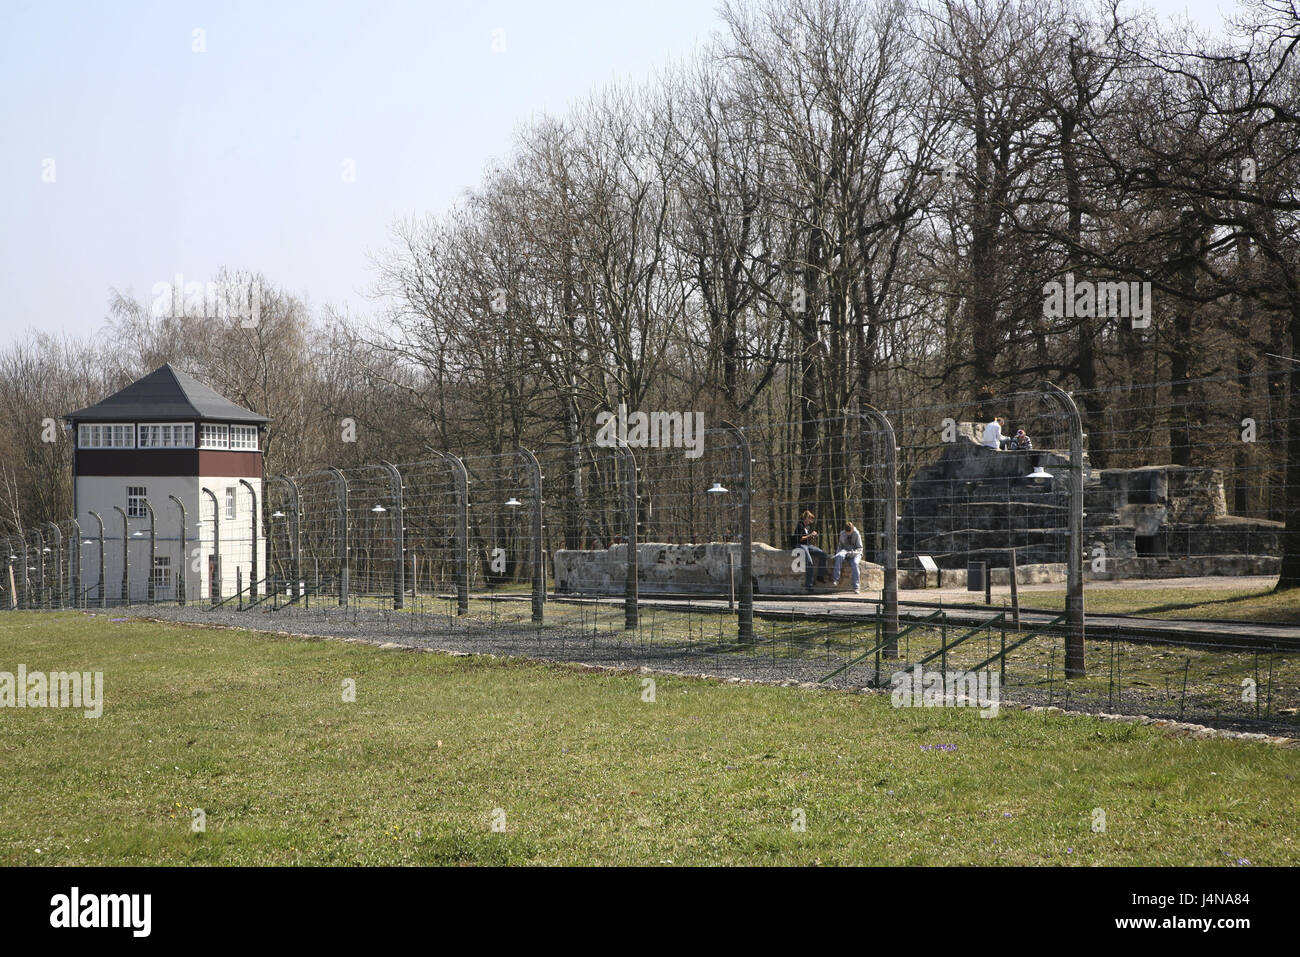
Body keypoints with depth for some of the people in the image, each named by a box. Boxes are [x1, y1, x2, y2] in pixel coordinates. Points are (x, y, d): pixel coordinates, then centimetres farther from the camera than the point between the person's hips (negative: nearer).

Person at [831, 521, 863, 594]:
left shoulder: (857, 534, -5)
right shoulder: (842, 534, 5)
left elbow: (860, 548, -4)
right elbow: (840, 545, 16)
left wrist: (853, 552, -23)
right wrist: (838, 552, -4)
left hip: (855, 553, -2)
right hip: (845, 550, 2)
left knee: (855, 563, -36)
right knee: (839, 556, -36)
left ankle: (856, 587, -35)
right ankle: (835, 579, -41)